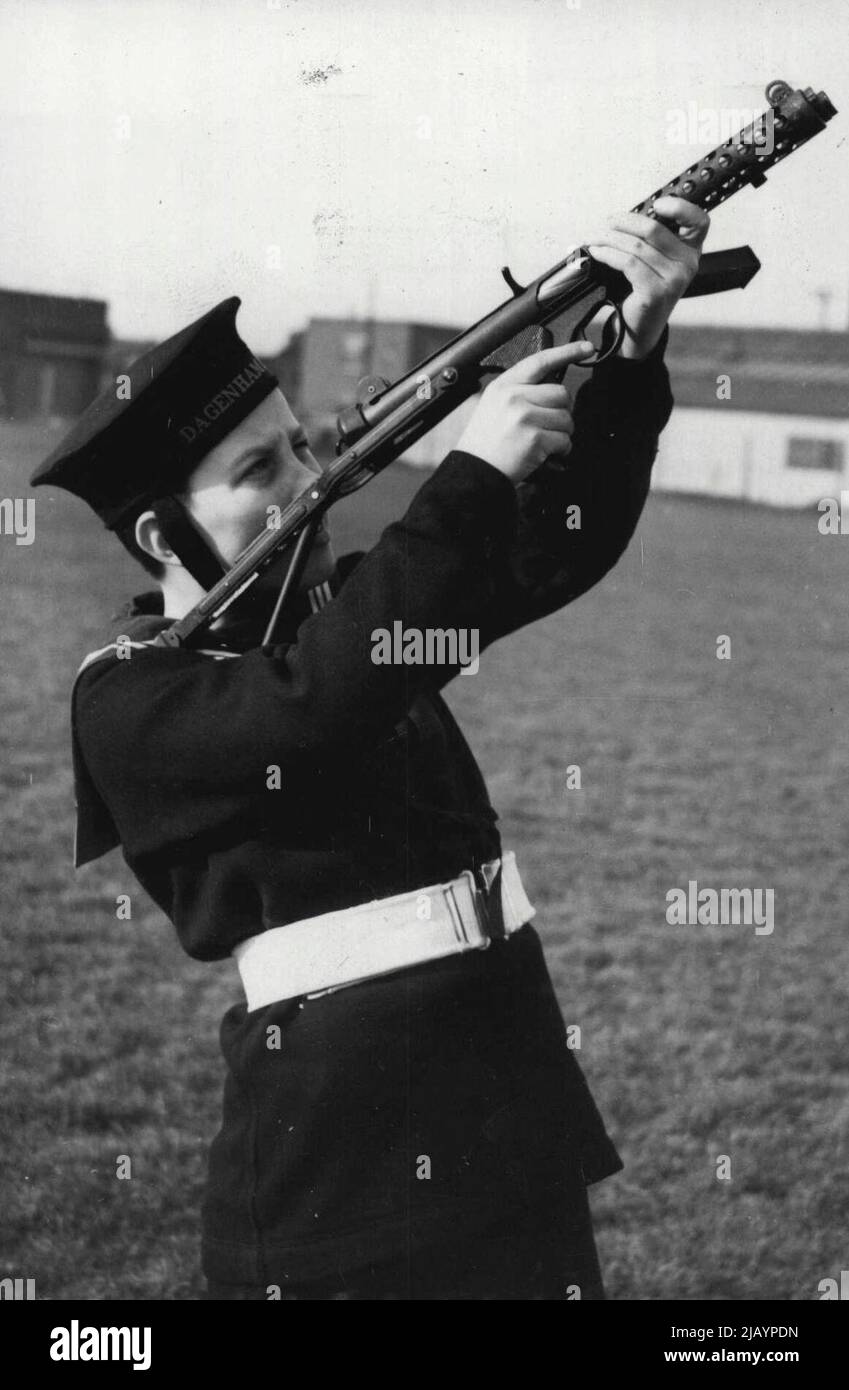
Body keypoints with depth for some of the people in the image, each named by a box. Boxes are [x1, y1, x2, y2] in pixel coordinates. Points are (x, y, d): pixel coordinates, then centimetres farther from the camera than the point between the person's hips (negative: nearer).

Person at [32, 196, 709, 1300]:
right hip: (335, 1145, -6)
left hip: (517, 1093, 6)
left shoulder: (339, 602, 10)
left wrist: (631, 351, -11)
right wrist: (472, 472, -23)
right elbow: (314, 708, -26)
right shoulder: (125, 701, -8)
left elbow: (557, 550, 5)